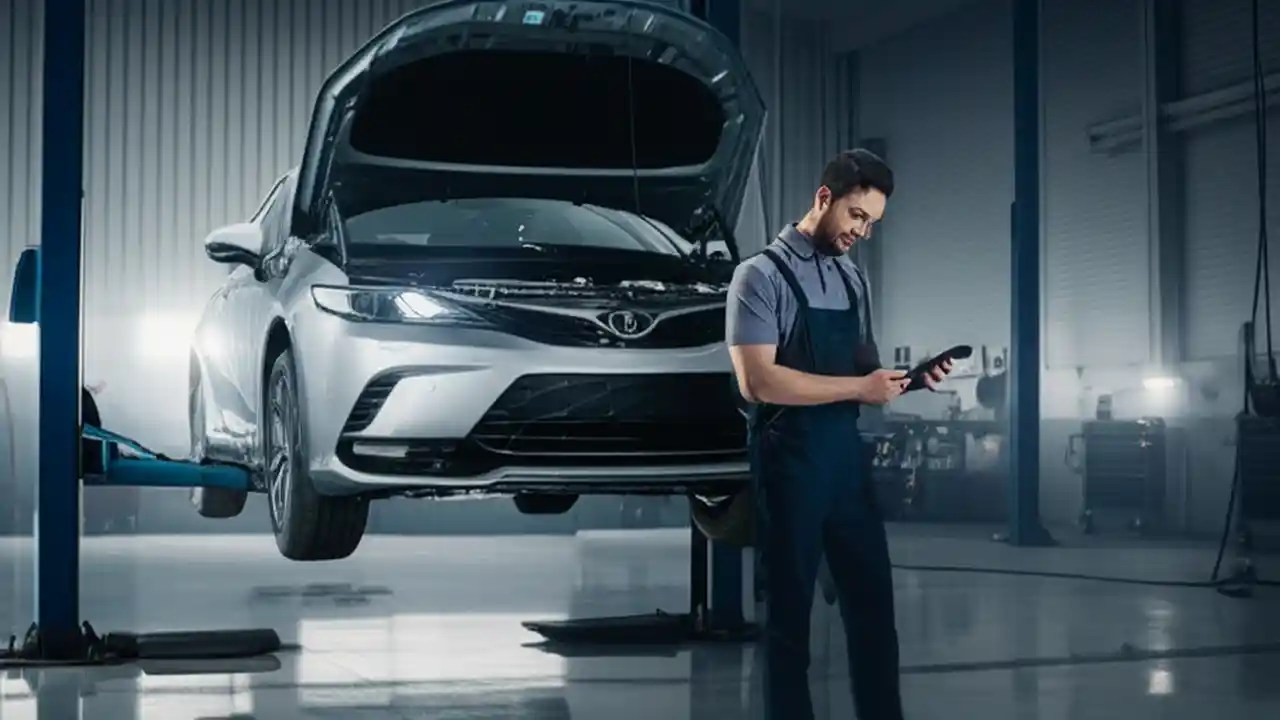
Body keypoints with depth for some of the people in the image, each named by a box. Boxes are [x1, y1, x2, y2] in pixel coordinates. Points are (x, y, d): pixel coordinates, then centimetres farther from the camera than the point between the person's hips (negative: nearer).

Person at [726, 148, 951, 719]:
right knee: (790, 609, 5)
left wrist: (903, 378, -2)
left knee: (873, 601, 10)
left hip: (846, 452, 6)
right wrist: (860, 387, -18)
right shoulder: (762, 275, -9)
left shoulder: (854, 280, 12)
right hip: (789, 459, -6)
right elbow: (757, 381, -19)